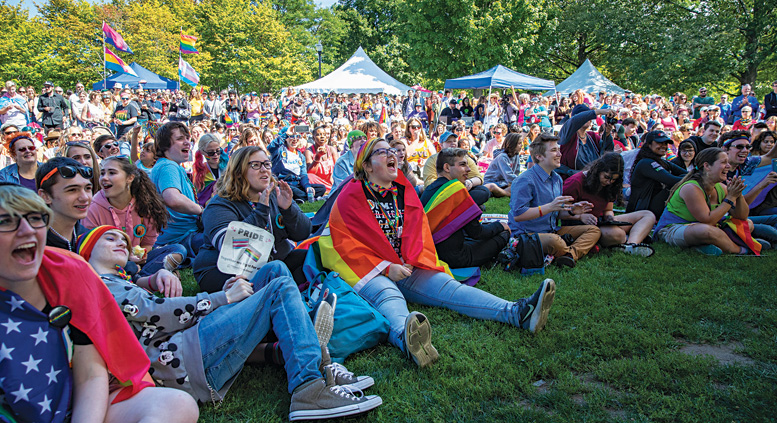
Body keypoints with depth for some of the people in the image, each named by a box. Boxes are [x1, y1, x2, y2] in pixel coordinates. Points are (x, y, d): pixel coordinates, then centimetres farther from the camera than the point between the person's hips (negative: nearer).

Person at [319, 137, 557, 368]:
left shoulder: (404, 192, 18)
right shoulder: (352, 196, 2)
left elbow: (417, 230, 12)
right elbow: (348, 242, -7)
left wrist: (409, 261, -8)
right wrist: (387, 268, -16)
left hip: (407, 266, 5)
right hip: (369, 271, -4)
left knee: (448, 287, -18)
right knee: (388, 297, -37)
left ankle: (518, 312, -38)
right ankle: (406, 338, -72)